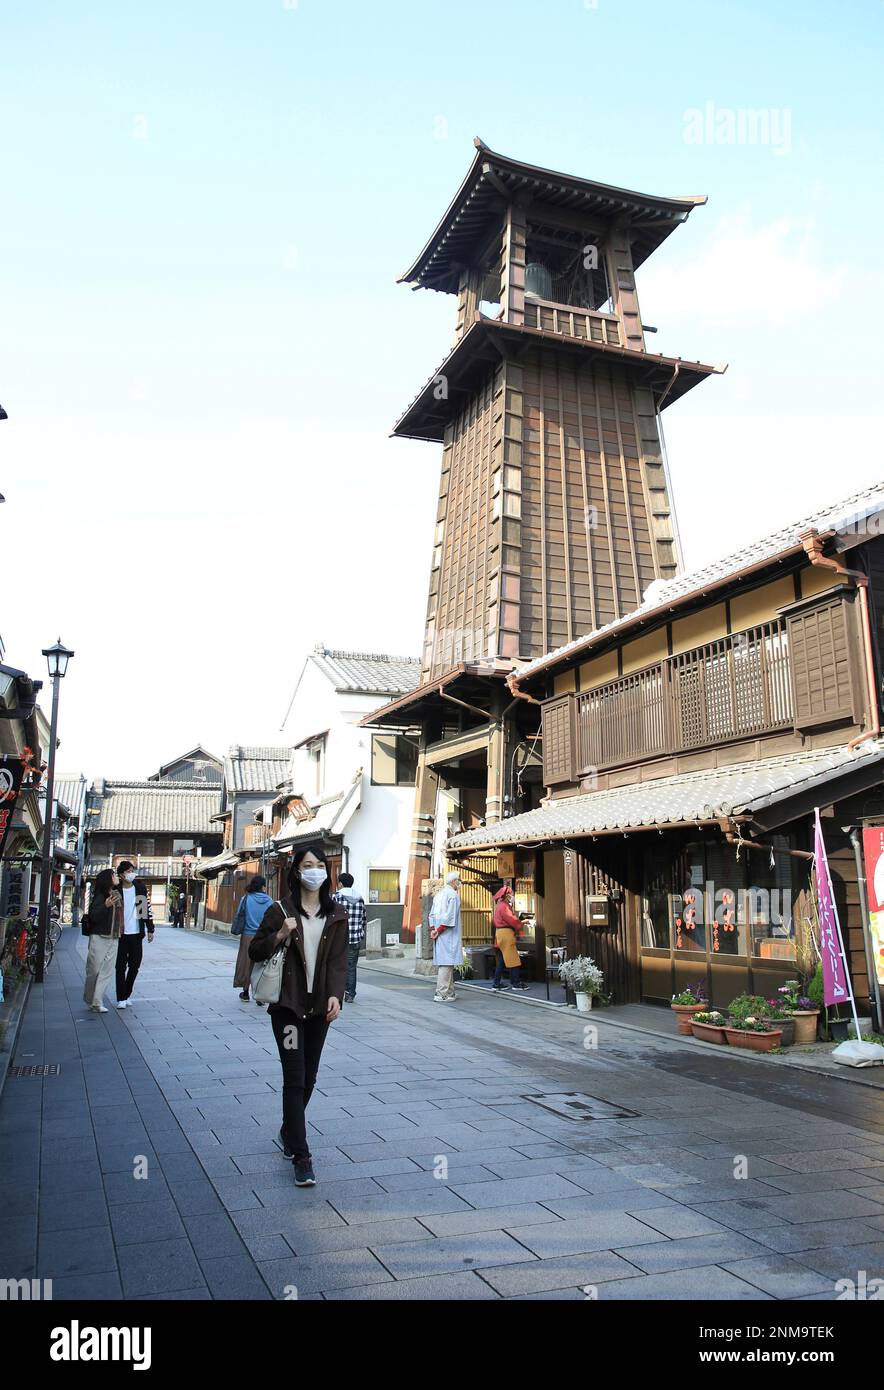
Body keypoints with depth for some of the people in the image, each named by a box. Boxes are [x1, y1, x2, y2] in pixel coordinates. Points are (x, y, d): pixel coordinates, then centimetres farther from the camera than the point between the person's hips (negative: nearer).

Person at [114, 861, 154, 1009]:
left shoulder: (141, 887, 2)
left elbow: (147, 908, 6)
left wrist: (150, 929, 4)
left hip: (136, 933, 3)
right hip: (121, 934, -3)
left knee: (135, 966, 7)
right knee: (121, 967, -1)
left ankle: (127, 995, 21)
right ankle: (121, 998, 6)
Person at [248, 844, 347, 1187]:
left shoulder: (336, 914, 4)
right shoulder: (280, 911, -3)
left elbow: (339, 959, 0)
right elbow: (254, 951, 1)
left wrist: (335, 995, -14)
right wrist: (280, 935, -17)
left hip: (319, 1005, 3)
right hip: (287, 1004, -3)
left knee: (309, 1077, 13)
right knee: (295, 1078, -7)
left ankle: (289, 1131, 37)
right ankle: (301, 1157, -4)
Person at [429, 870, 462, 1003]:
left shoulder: (439, 894, 16)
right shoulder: (453, 895, -11)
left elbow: (432, 914, 15)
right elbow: (449, 916, -18)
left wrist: (433, 930, 9)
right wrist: (438, 931, -13)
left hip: (439, 934, 9)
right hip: (448, 935, -9)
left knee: (445, 963, 14)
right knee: (446, 963, -7)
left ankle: (449, 992, 21)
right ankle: (441, 994, -9)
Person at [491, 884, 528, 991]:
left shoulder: (500, 906, 18)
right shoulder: (504, 906, -14)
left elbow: (494, 921, 22)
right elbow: (511, 919, -18)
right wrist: (519, 926, -2)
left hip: (500, 933, 10)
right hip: (506, 934, -10)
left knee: (501, 960, 11)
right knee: (512, 959, -6)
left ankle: (496, 983, 11)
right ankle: (516, 983, -4)